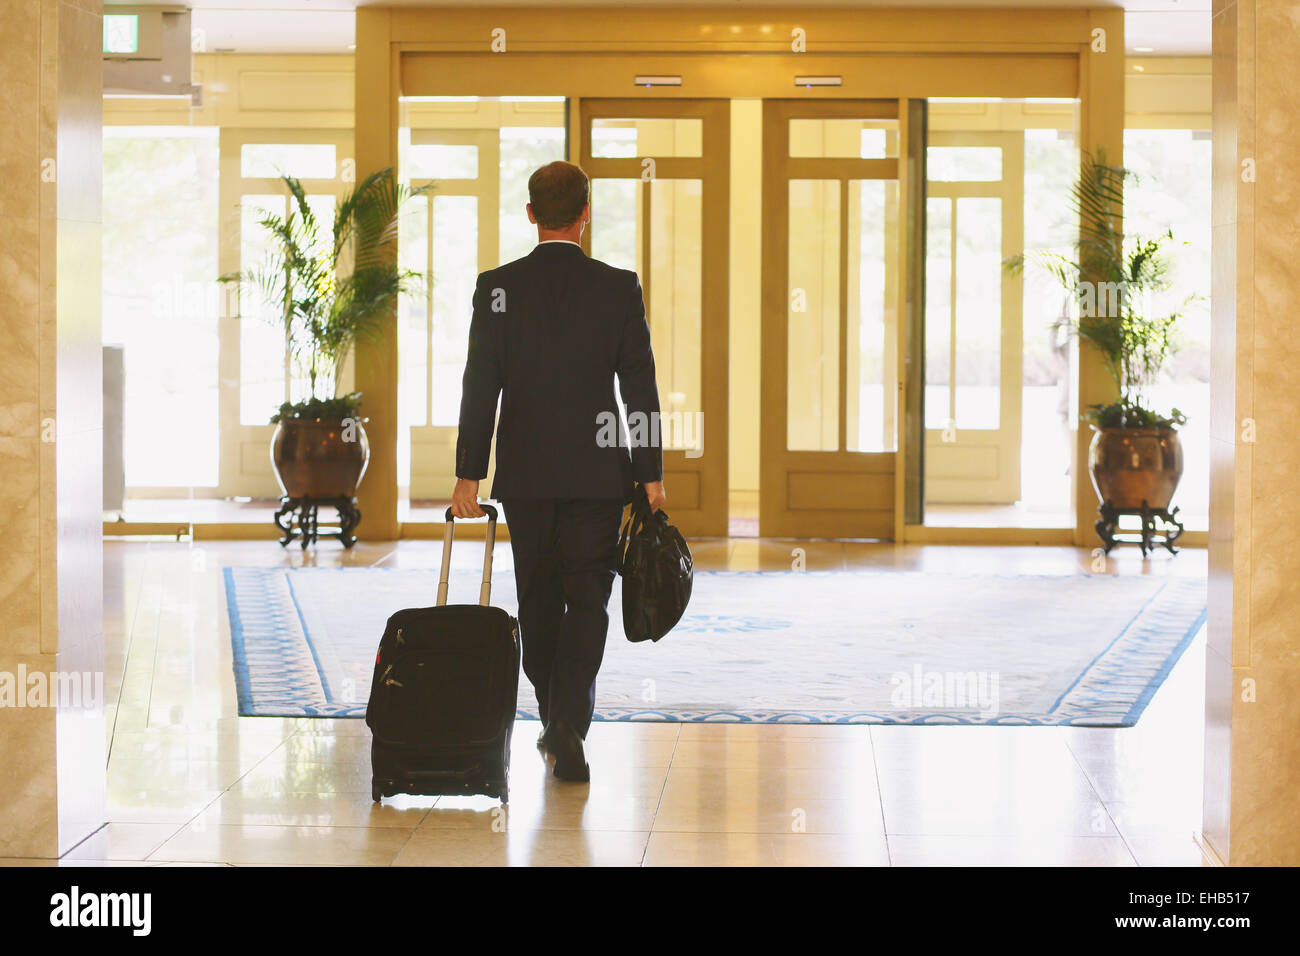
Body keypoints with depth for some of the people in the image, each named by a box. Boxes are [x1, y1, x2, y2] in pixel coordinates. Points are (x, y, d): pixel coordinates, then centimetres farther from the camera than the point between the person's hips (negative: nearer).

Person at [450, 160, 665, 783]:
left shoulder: (496, 287, -3)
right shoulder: (619, 288, -4)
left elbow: (480, 387, -4)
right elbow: (640, 387, -3)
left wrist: (468, 474, 0)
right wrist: (651, 472, 3)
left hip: (524, 474, 1)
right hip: (597, 474, -1)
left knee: (538, 603, 15)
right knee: (587, 602, 1)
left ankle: (554, 721, 26)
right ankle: (569, 726, -15)